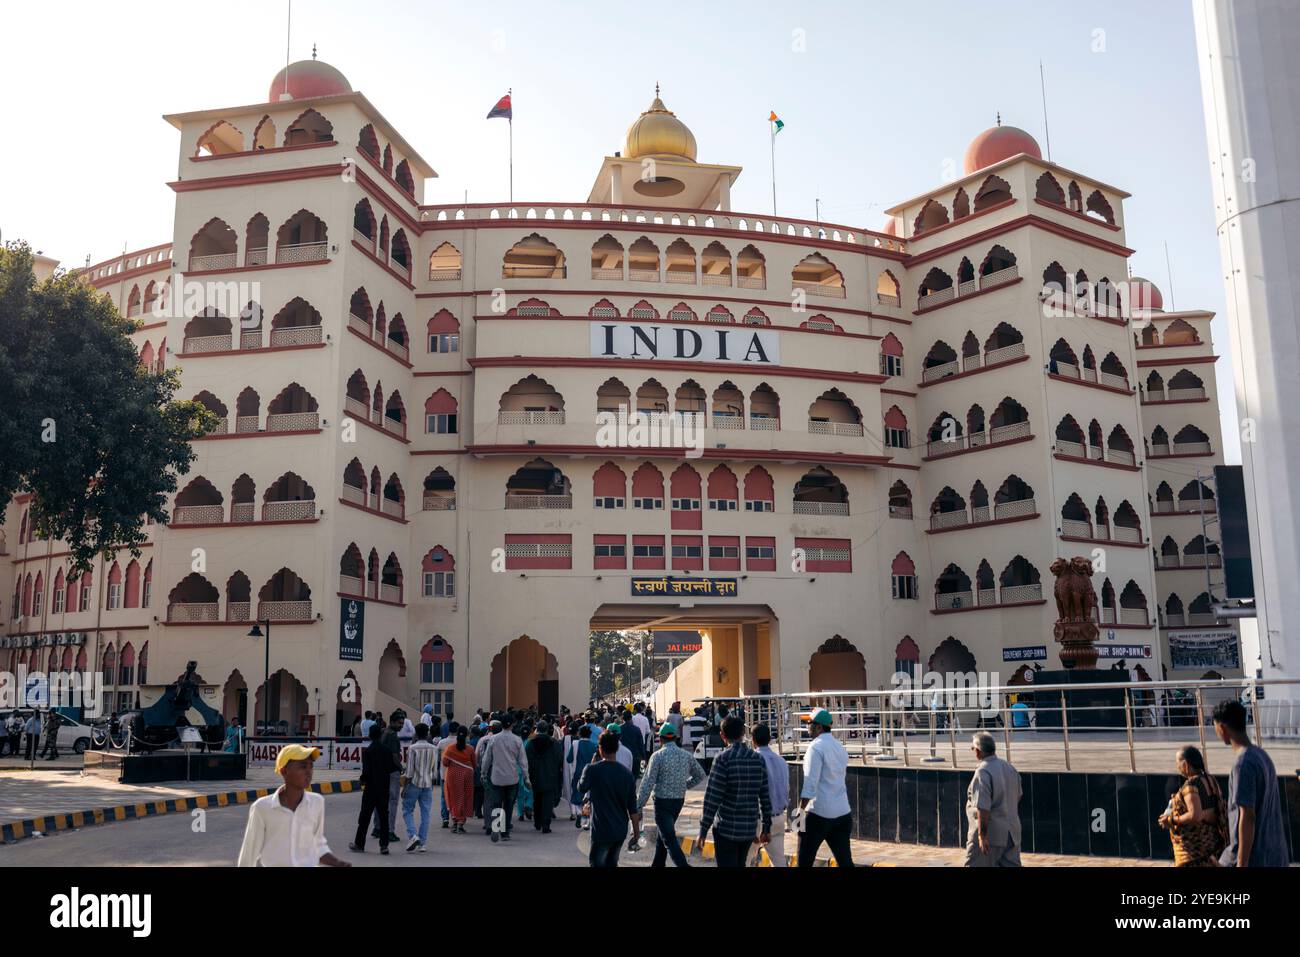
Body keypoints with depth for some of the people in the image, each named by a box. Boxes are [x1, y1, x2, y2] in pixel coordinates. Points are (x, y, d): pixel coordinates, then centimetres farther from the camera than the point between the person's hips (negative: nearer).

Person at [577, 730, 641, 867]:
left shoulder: (592, 770, -15)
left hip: (602, 831, -5)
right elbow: (632, 808, 0)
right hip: (621, 831, 5)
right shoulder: (627, 774, -3)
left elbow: (581, 789, 6)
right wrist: (636, 832, 11)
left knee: (596, 862, 5)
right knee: (611, 863, 19)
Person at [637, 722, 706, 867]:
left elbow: (648, 783, -15)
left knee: (669, 839, -6)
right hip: (679, 800, 6)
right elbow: (700, 775, 12)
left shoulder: (658, 756, -14)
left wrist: (638, 806, -10)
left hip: (662, 801, -6)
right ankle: (657, 864, 30)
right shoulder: (686, 756, 2)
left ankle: (683, 865, -18)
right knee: (663, 833, 22)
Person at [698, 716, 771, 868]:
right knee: (739, 864, 21)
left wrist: (704, 829, -11)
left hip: (726, 829, -6)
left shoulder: (723, 759, -12)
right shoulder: (758, 759, 4)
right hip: (749, 829, 6)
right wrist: (766, 827, 14)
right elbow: (765, 797, 6)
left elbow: (712, 797, -16)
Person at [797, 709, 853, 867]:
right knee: (845, 861, 7)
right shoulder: (840, 747, 14)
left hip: (819, 812, -7)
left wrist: (800, 810, -15)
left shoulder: (816, 747, -11)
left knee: (804, 860, 4)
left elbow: (810, 783, -17)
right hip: (842, 812, 7)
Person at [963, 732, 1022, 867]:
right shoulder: (1011, 769, 9)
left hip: (989, 836, -8)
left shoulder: (983, 772, -17)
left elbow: (983, 808, -23)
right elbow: (1017, 799, 21)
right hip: (1012, 834, 8)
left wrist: (982, 835, -21)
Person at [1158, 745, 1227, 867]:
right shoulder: (1211, 781, 8)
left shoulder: (1191, 784, -19)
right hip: (1211, 839, 9)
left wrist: (1171, 820, -13)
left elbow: (1195, 816, -26)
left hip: (1194, 845, -9)